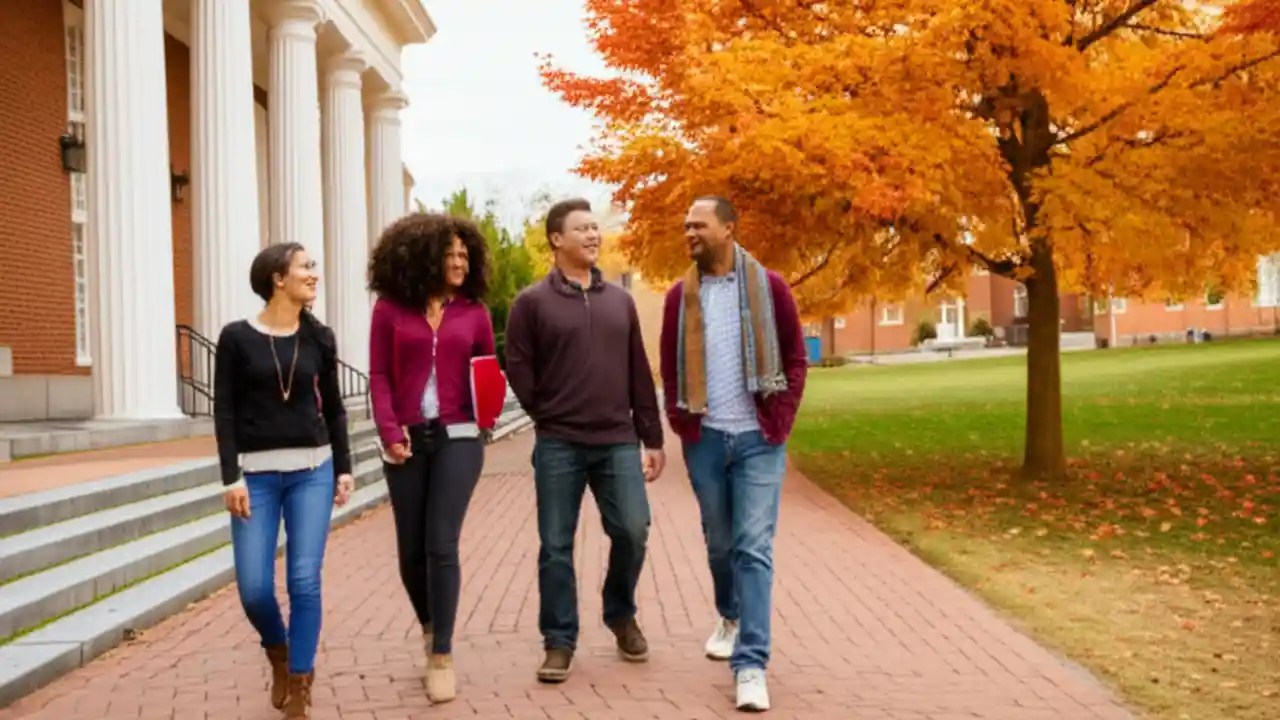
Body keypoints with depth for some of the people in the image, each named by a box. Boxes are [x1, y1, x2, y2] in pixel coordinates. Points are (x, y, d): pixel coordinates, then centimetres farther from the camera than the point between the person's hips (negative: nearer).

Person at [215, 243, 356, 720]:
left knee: (305, 582, -5)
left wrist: (343, 468, 5)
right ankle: (279, 656, 27)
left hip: (312, 471, 2)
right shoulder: (237, 337, -2)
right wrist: (231, 477, -10)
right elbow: (224, 412, -3)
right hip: (257, 474, -1)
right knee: (254, 588, -4)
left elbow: (333, 408, 11)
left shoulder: (319, 338, 5)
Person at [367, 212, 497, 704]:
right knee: (411, 549, 8)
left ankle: (442, 656, 4)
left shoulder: (474, 311, 6)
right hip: (407, 441, 1)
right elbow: (379, 376, 0)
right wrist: (389, 432, -11)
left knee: (441, 546, -6)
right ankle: (428, 626, 36)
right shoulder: (390, 309, 2)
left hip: (458, 438, 0)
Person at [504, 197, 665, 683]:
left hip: (619, 442, 3)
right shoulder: (532, 302, -1)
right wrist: (549, 420, 1)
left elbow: (640, 374, 12)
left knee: (632, 531, -4)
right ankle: (559, 643, 14)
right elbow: (518, 369, -2)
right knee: (556, 547, 2)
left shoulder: (620, 300, 12)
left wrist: (652, 438, 8)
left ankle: (621, 615, 22)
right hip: (558, 446, -3)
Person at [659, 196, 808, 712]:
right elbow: (669, 364, 11)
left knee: (753, 548, -7)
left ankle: (751, 664, -5)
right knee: (719, 542, 15)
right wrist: (678, 419, 1)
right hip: (704, 440, 3)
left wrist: (781, 419, -7)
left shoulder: (769, 287, -2)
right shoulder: (680, 296, 5)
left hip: (758, 439, -3)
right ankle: (730, 617, 41)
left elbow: (795, 357, 1)